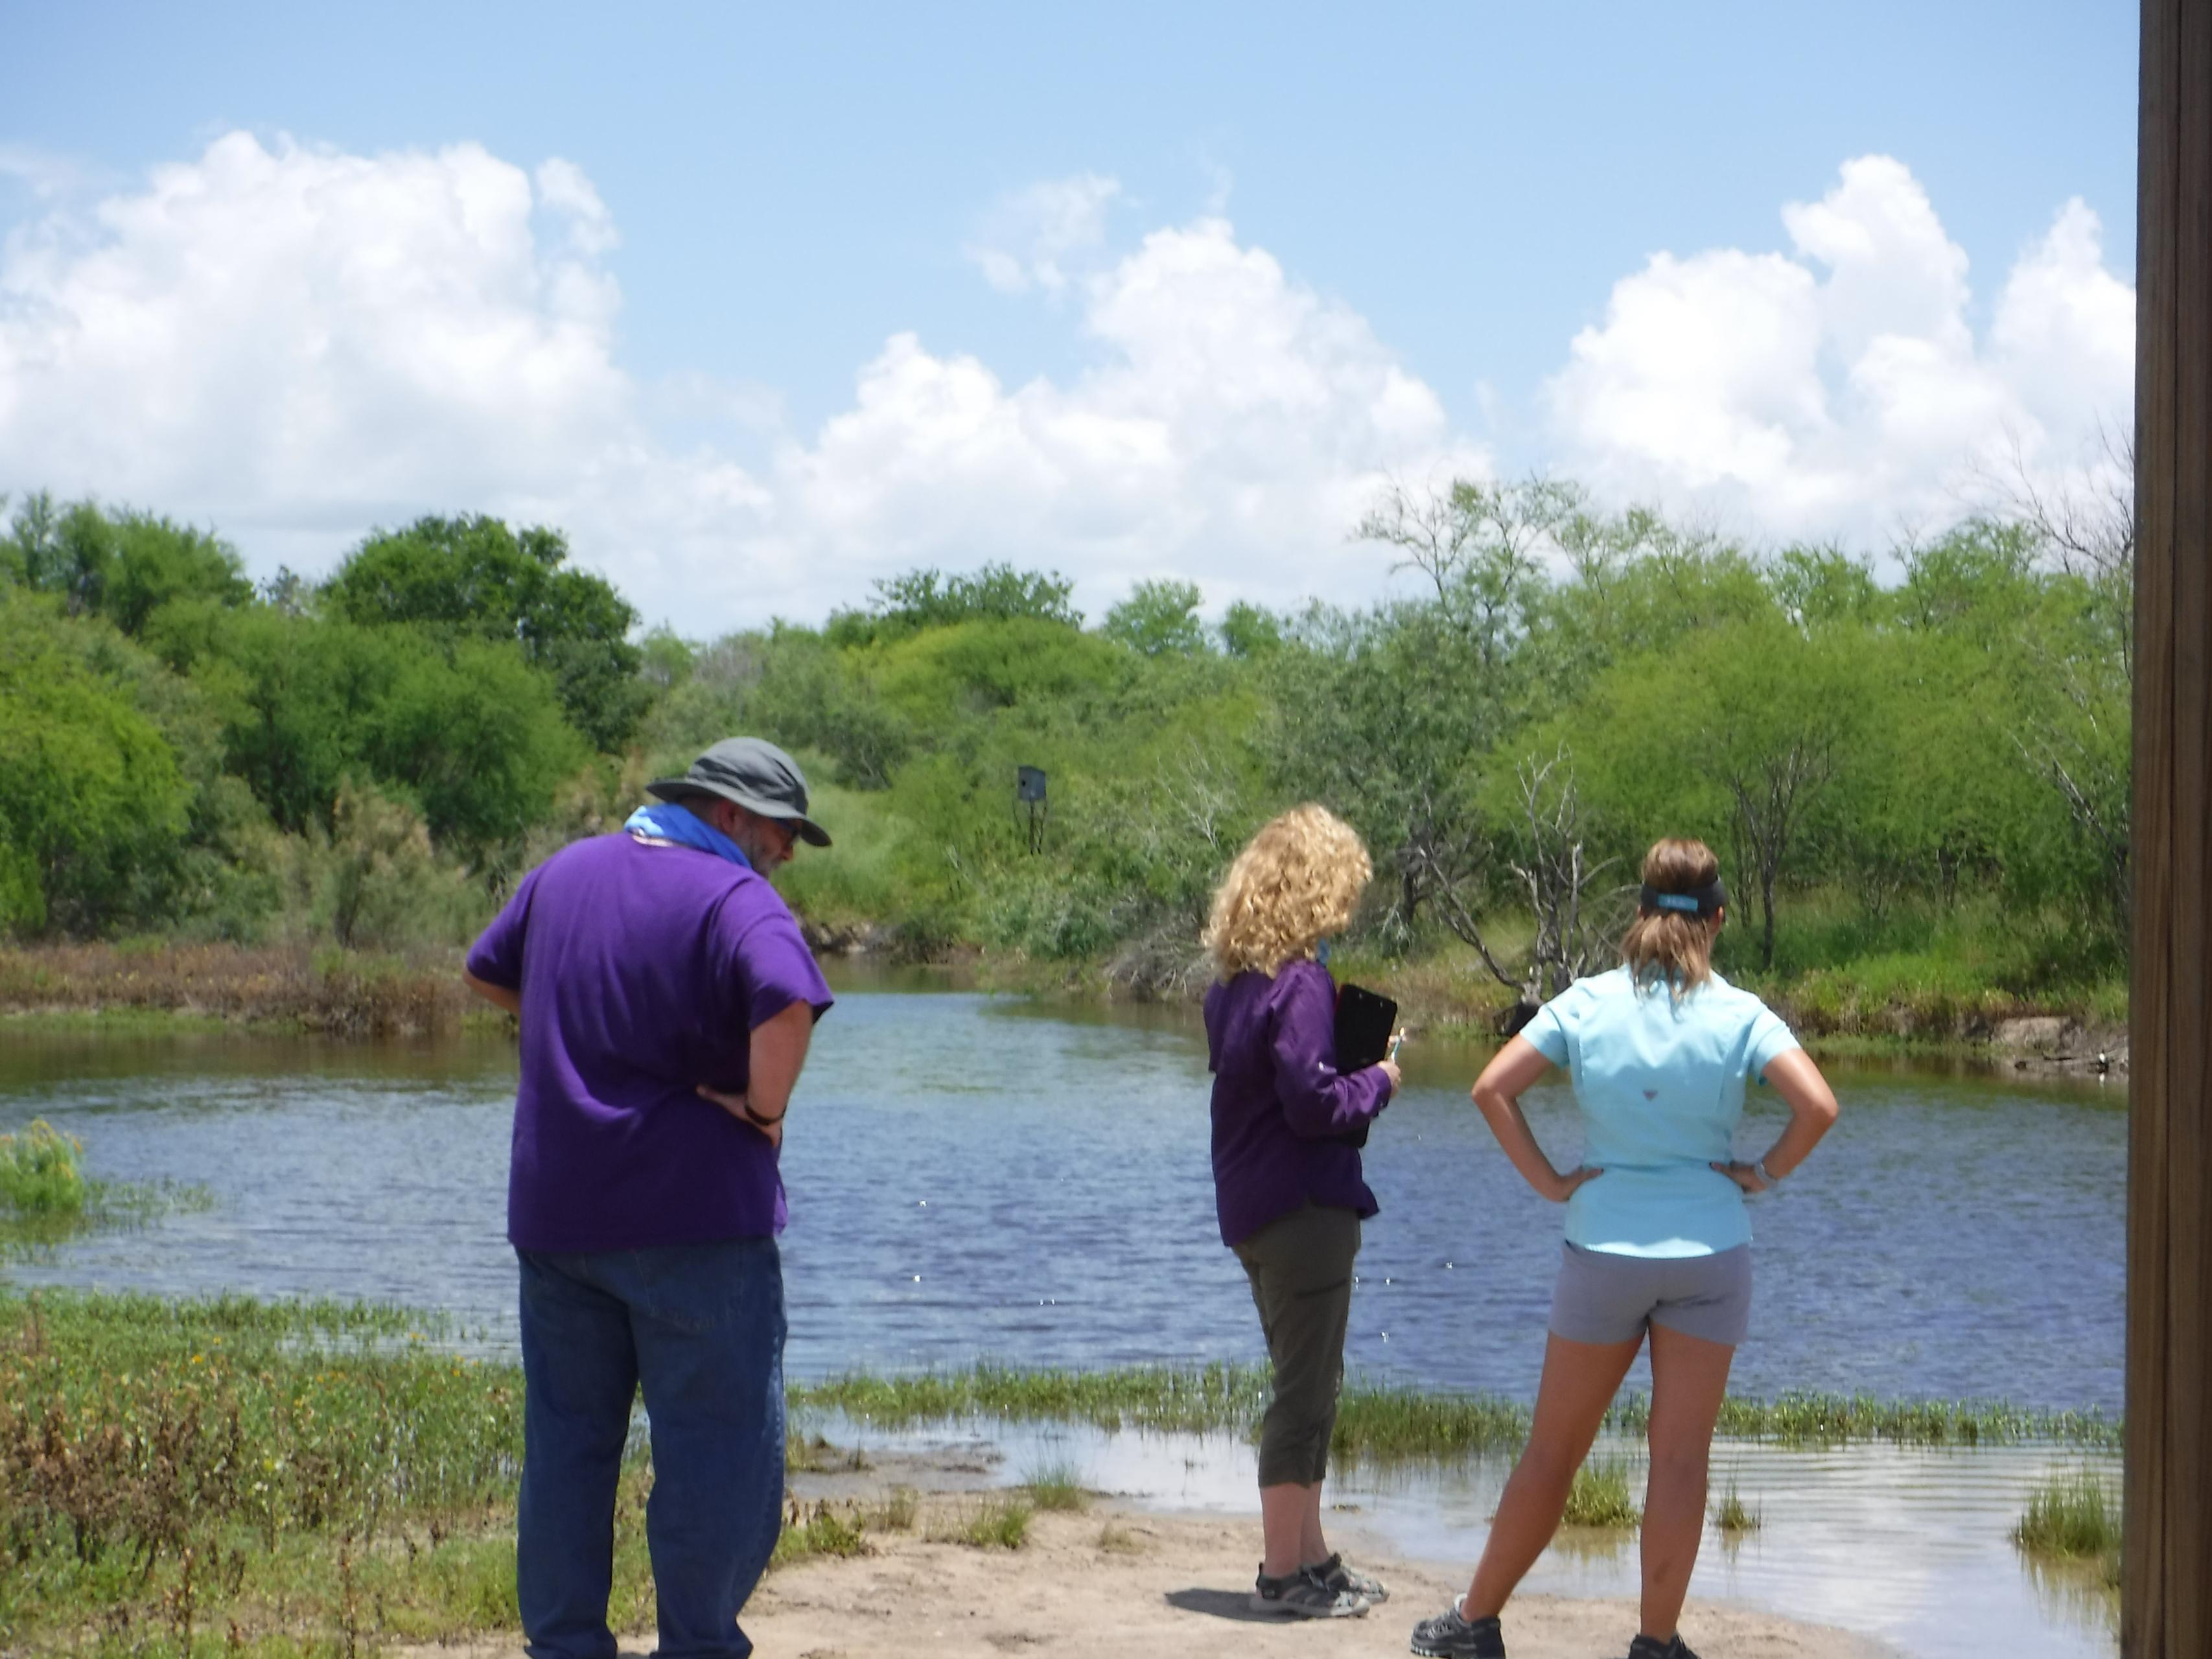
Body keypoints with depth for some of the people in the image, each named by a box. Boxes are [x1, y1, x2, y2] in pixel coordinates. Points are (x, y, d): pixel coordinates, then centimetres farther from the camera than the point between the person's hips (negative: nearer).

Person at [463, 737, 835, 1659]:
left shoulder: (565, 874, 12)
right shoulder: (735, 900, -12)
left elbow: (486, 973, 27)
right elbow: (787, 1003, -31)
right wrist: (765, 1108, -15)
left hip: (553, 1211, 7)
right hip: (695, 1213, -7)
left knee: (564, 1441, 13)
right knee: (720, 1445, 1)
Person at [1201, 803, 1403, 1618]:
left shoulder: (1232, 979, 10)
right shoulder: (1300, 983, -18)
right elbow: (1312, 1101, -22)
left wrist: (1355, 1065, 9)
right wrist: (1377, 1082, -5)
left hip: (1251, 1208, 10)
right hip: (1304, 1208, -10)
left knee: (1306, 1383, 19)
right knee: (1306, 1391, -2)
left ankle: (1308, 1555, 26)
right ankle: (1285, 1572, 3)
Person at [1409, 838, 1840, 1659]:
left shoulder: (1585, 1004, -4)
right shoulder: (1740, 1016, -7)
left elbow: (1491, 1088, -8)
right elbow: (1818, 1106, -17)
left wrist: (1549, 1181, -2)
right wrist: (1763, 1173, -4)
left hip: (1604, 1250, 1)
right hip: (1709, 1253, -1)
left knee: (1553, 1449, 11)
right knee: (1681, 1457, 5)